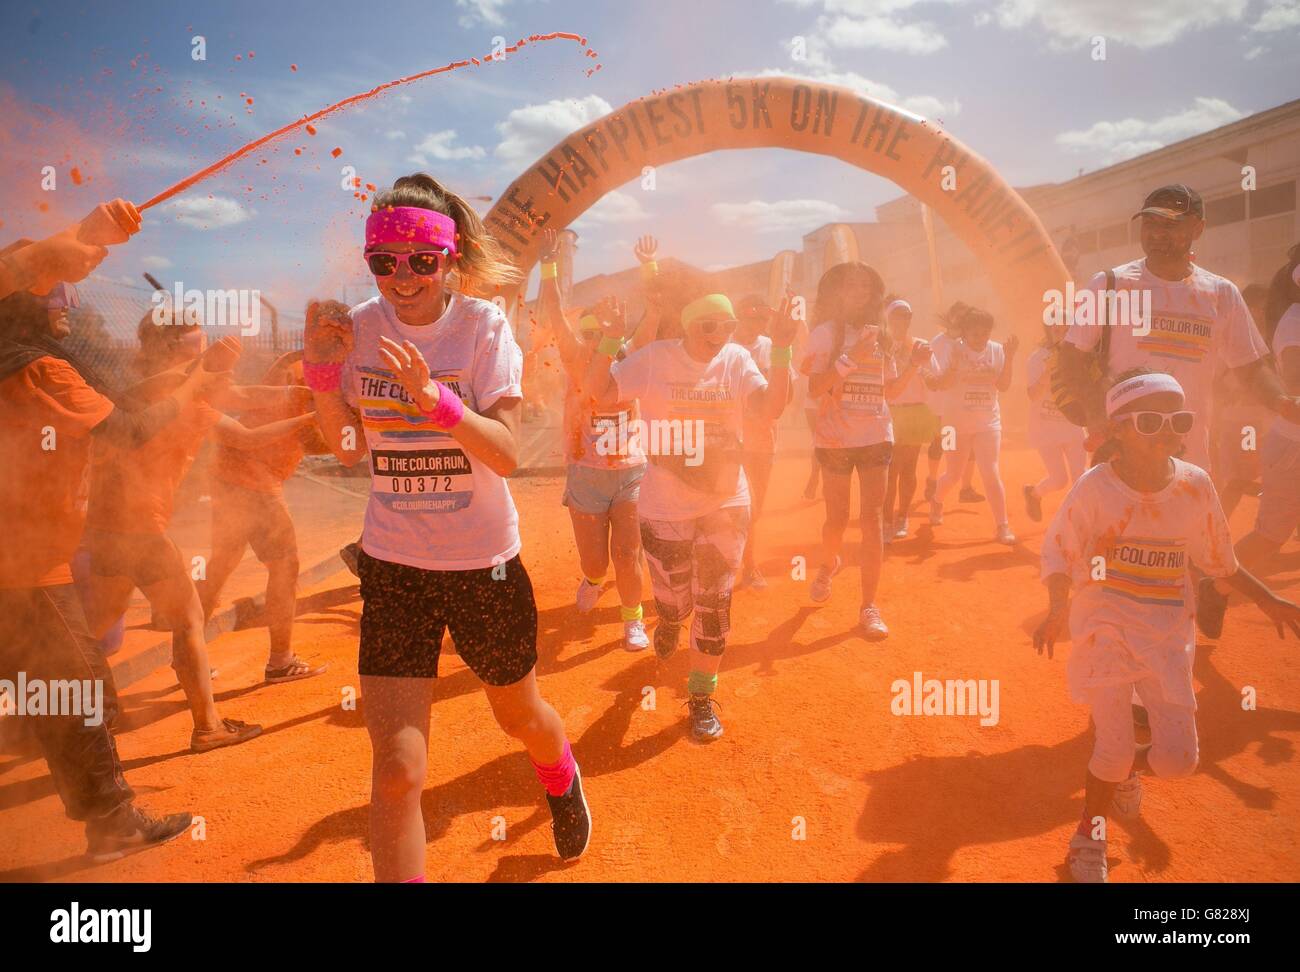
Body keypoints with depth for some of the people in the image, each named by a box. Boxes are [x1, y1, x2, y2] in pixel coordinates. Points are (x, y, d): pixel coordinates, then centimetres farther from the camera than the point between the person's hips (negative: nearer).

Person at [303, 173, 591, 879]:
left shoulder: (484, 325, -11)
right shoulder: (360, 328, -3)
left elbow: (507, 454, -19)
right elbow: (347, 447, 4)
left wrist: (432, 396, -34)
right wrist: (321, 369, -12)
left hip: (484, 561, -1)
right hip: (392, 564, 1)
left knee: (518, 714, 23)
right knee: (395, 769, -6)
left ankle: (561, 778, 58)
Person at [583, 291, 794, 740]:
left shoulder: (737, 360, -2)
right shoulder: (655, 358, -7)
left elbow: (771, 408, -14)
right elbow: (599, 392, -9)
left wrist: (781, 350, -23)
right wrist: (610, 342, -23)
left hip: (726, 504, 2)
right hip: (665, 506, -1)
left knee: (714, 604, 2)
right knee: (674, 602, 10)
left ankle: (701, 698, 18)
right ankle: (668, 623, 50)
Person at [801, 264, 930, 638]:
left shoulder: (879, 336, 11)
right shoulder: (825, 332, -4)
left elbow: (890, 392, 13)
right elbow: (815, 388, -15)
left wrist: (914, 365, -2)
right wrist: (852, 357, -24)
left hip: (876, 437, 3)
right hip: (835, 439, -3)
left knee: (873, 519, -3)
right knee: (837, 519, 5)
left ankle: (869, 607, 1)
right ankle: (829, 565, 39)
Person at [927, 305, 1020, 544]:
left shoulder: (997, 350, -2)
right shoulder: (952, 350, -8)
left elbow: (1003, 385, -8)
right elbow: (941, 384, -14)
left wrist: (1009, 357, -18)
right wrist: (956, 364, -27)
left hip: (988, 422, 1)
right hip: (957, 422, -1)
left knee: (990, 473, -11)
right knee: (953, 474, 11)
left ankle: (1002, 526, -6)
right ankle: (936, 501, 43)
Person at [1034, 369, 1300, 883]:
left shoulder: (1195, 485, -5)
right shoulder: (1094, 487, -15)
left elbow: (1219, 560, 10)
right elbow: (1057, 552, -8)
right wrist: (1059, 608, -24)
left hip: (1168, 631, 3)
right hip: (1105, 627, -3)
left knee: (1178, 757, 0)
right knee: (1113, 749, -5)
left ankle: (1125, 768, 37)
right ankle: (1089, 836, 24)